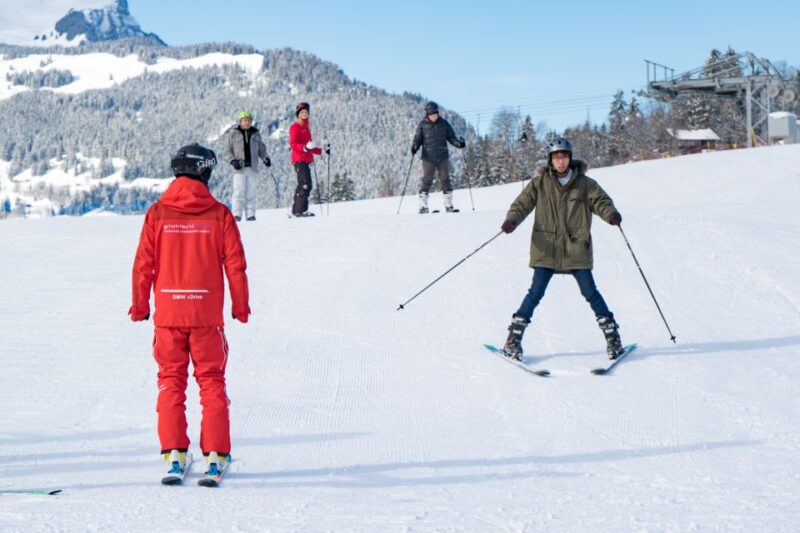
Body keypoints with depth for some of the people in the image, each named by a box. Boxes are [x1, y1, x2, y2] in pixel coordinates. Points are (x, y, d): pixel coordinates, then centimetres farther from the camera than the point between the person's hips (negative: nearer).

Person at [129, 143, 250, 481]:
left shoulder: (157, 213, -2)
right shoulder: (219, 214, -4)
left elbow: (143, 264, -1)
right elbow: (235, 265, -2)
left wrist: (139, 306, 10)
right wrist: (241, 306, 9)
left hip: (167, 312, 1)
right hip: (207, 313, -1)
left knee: (171, 380, 10)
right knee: (211, 381, 8)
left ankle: (174, 453, 4)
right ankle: (216, 454, 4)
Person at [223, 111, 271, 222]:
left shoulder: (256, 134, 14)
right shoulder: (233, 134, 5)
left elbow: (261, 149, 20)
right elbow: (227, 150, 7)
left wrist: (265, 158, 1)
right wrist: (233, 161, -9)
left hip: (252, 168, 3)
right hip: (239, 168, -2)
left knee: (251, 193, -1)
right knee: (239, 192, -10)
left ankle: (250, 214, 3)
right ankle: (237, 214, -6)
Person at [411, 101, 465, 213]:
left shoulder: (444, 124, 5)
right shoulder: (423, 125, 1)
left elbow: (451, 137, 9)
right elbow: (418, 139, 4)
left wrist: (458, 143, -9)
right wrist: (414, 147, -15)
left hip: (443, 157, 2)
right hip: (428, 157, -2)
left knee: (445, 180, 5)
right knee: (426, 180, -3)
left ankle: (449, 206, 10)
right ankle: (423, 206, 2)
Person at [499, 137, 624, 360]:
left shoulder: (584, 184, 4)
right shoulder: (540, 183, 4)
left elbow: (600, 200, -1)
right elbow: (523, 202, 0)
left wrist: (611, 214, -23)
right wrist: (512, 219, -20)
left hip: (577, 249, 0)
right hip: (546, 248, 0)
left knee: (590, 292, -1)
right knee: (536, 293, -4)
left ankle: (612, 334, 13)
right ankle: (514, 338, 4)